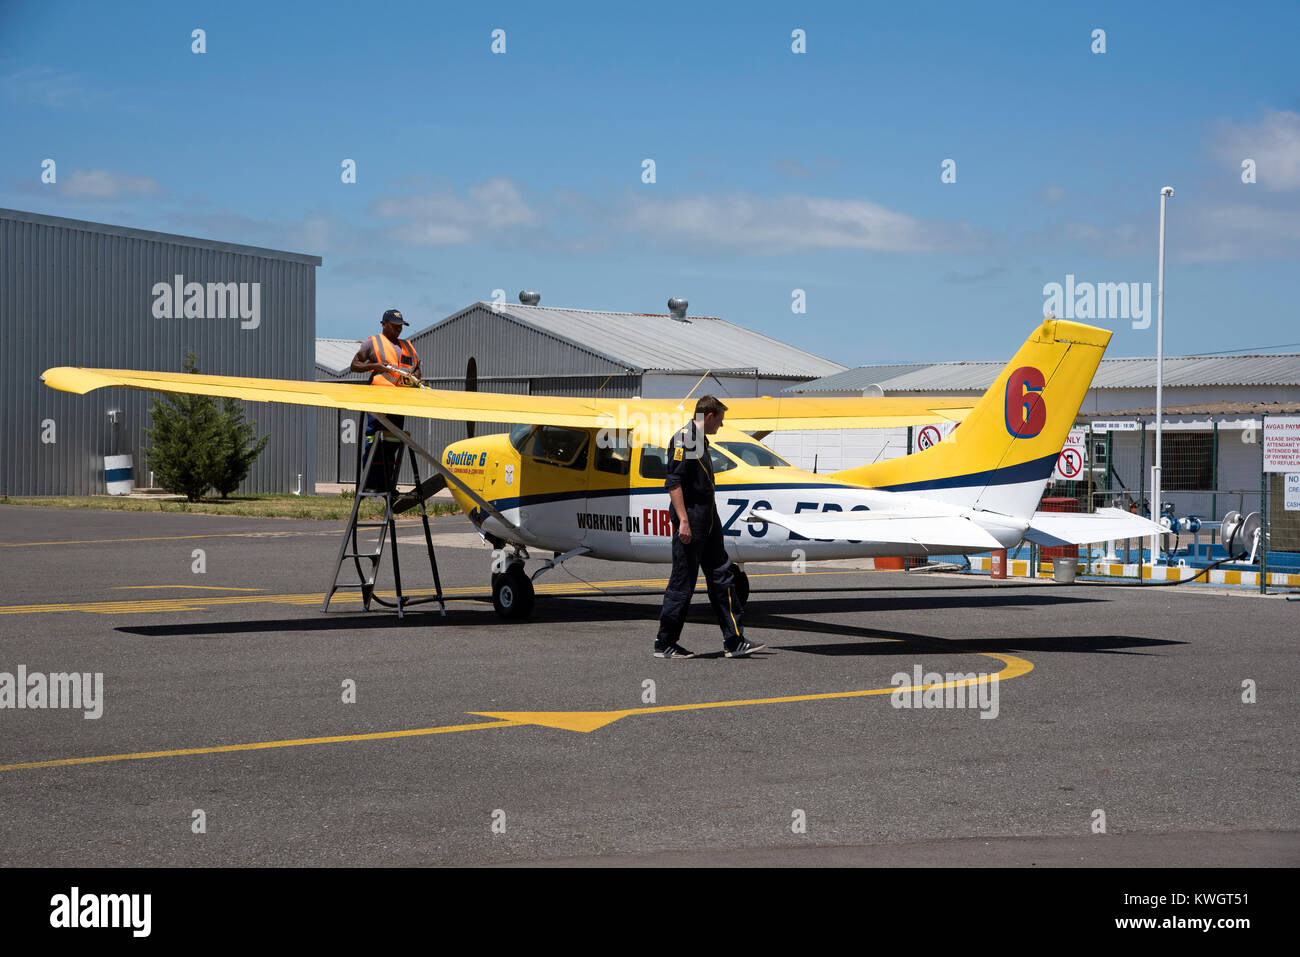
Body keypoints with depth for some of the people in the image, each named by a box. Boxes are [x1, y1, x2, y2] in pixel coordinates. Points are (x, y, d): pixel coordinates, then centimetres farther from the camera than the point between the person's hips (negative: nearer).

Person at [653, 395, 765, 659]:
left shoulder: (701, 441, 18)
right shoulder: (683, 439, -13)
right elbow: (673, 482, -20)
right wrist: (683, 521, -24)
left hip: (708, 518, 10)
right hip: (691, 519, -10)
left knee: (721, 577, 8)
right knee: (682, 583, -4)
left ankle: (735, 641, 10)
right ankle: (664, 644, 4)